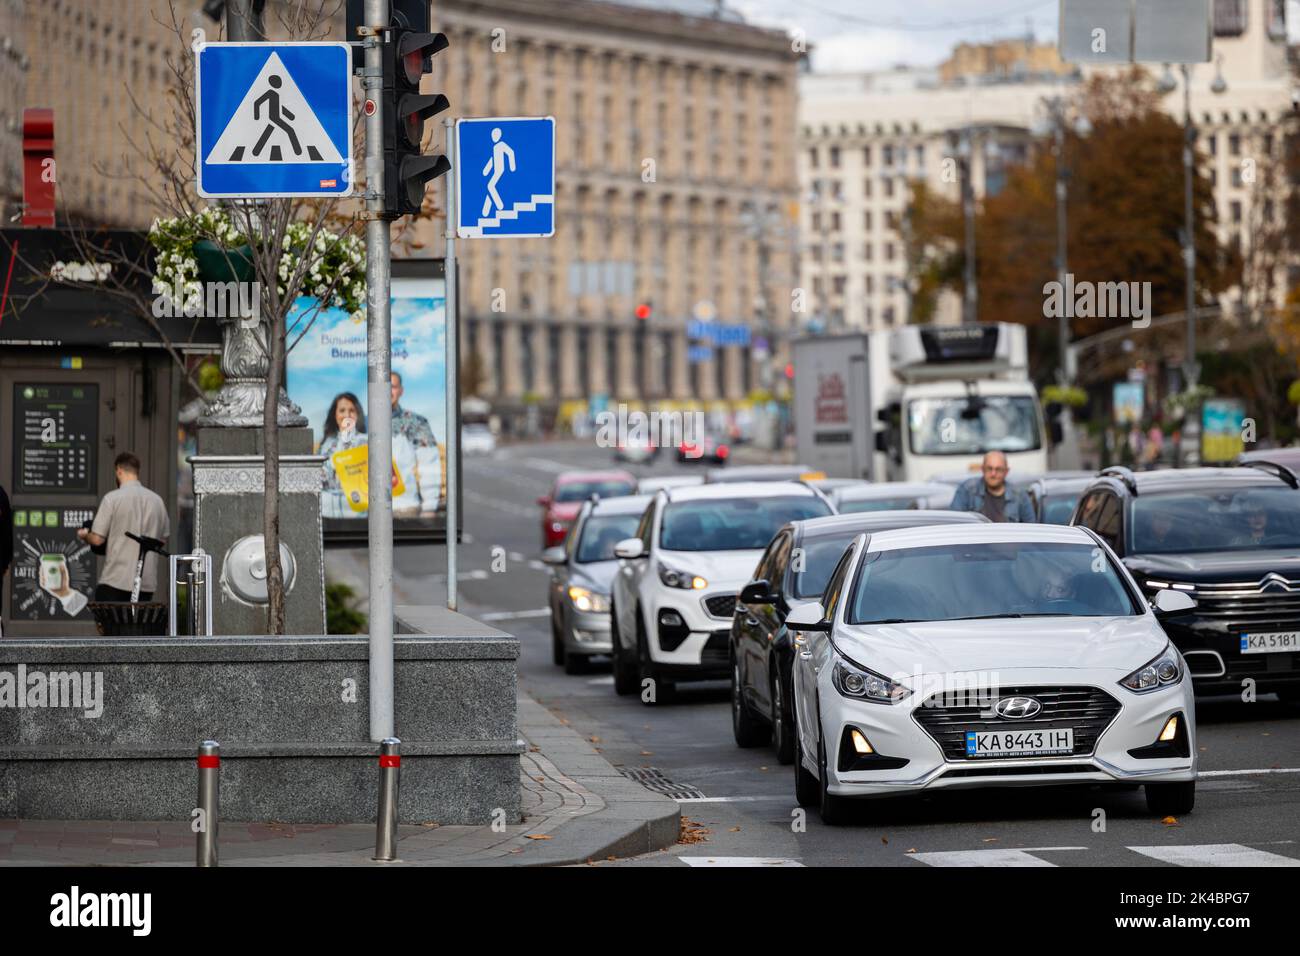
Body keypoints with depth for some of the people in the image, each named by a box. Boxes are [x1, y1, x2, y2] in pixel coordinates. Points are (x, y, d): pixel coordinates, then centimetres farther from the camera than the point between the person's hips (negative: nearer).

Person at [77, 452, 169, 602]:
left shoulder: (112, 498, -8)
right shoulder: (156, 500, 6)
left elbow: (97, 539, -8)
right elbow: (163, 538, 15)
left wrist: (84, 536, 14)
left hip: (116, 580, -4)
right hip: (147, 582, 4)